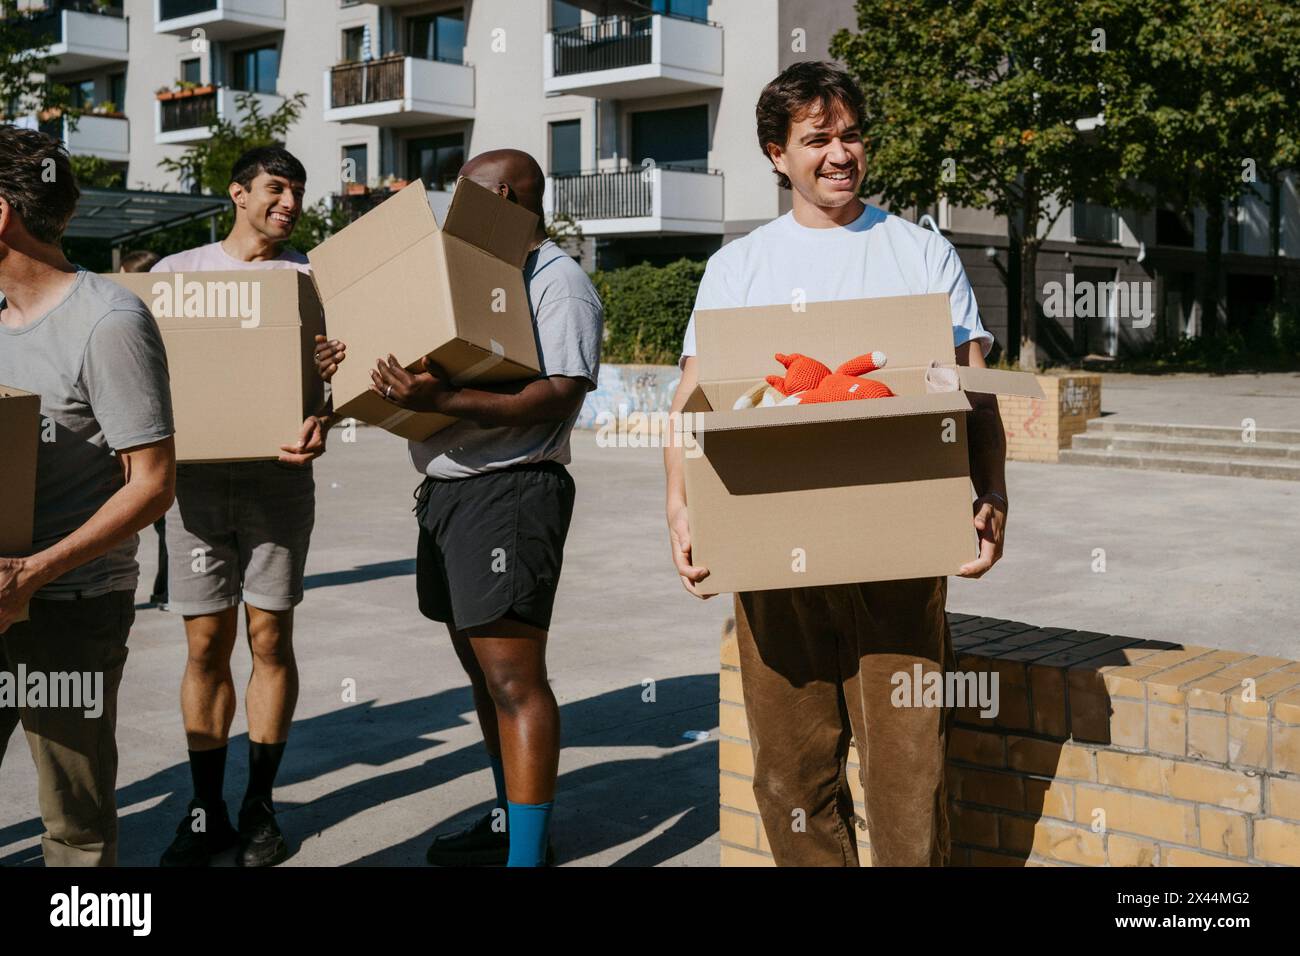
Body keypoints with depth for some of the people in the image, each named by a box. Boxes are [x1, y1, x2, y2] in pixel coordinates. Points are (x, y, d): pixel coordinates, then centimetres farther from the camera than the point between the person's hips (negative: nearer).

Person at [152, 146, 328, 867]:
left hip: (277, 476, 0)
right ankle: (206, 810, 14)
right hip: (196, 475, 1)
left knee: (270, 639, 4)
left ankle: (260, 807, 15)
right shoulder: (177, 272, 10)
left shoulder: (310, 275, 8)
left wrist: (319, 421, -22)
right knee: (207, 644, 3)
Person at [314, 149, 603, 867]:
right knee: (485, 672, 15)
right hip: (445, 490, 10)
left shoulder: (558, 282, -9)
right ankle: (509, 823, 28)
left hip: (511, 491, -10)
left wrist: (442, 401, -30)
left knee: (514, 678, -11)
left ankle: (527, 855, -7)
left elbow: (558, 397, -20)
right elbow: (437, 366, 20)